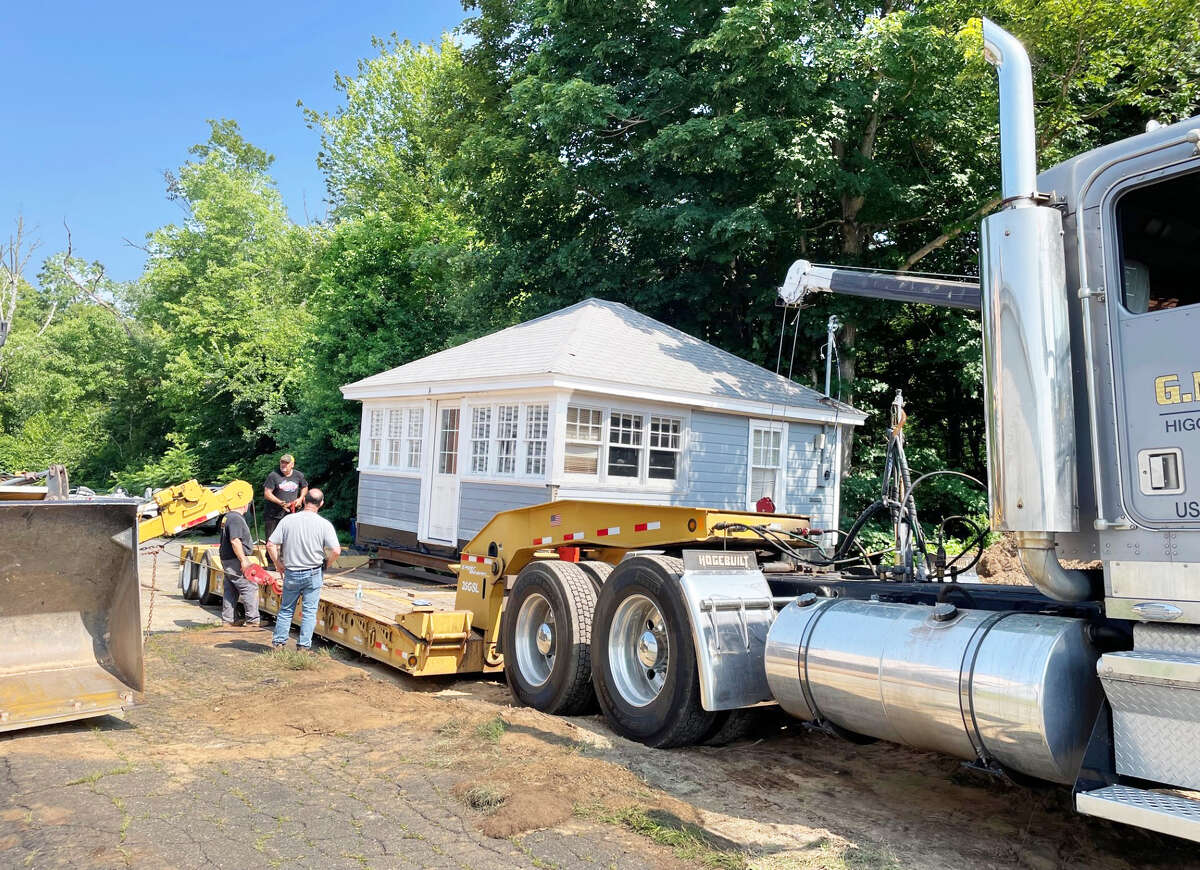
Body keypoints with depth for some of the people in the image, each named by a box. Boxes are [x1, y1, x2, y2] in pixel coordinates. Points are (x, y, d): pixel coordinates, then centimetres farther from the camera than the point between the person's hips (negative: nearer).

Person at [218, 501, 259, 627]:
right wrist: (243, 560, -24)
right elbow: (235, 541, -25)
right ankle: (252, 620, -5)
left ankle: (227, 620, 18)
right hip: (235, 560, -11)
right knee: (250, 588, -6)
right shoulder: (236, 519, -17)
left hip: (227, 560, 11)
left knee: (230, 591, 14)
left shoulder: (228, 517, 16)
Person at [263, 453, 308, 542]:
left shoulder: (298, 476, 5)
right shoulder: (273, 476, -9)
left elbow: (304, 487, 24)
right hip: (273, 515, -3)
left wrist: (300, 499, 6)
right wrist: (280, 502, -22)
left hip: (291, 514, 3)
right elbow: (267, 494, -11)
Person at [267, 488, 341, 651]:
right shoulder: (324, 524, -11)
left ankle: (278, 643, 21)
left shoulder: (288, 520, -6)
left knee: (286, 609, 16)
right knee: (309, 611, 7)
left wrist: (278, 564, 7)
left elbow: (270, 545, -7)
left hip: (291, 574, 2)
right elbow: (336, 551, -16)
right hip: (314, 574, -1)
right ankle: (303, 646, 9)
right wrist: (326, 564, 3)